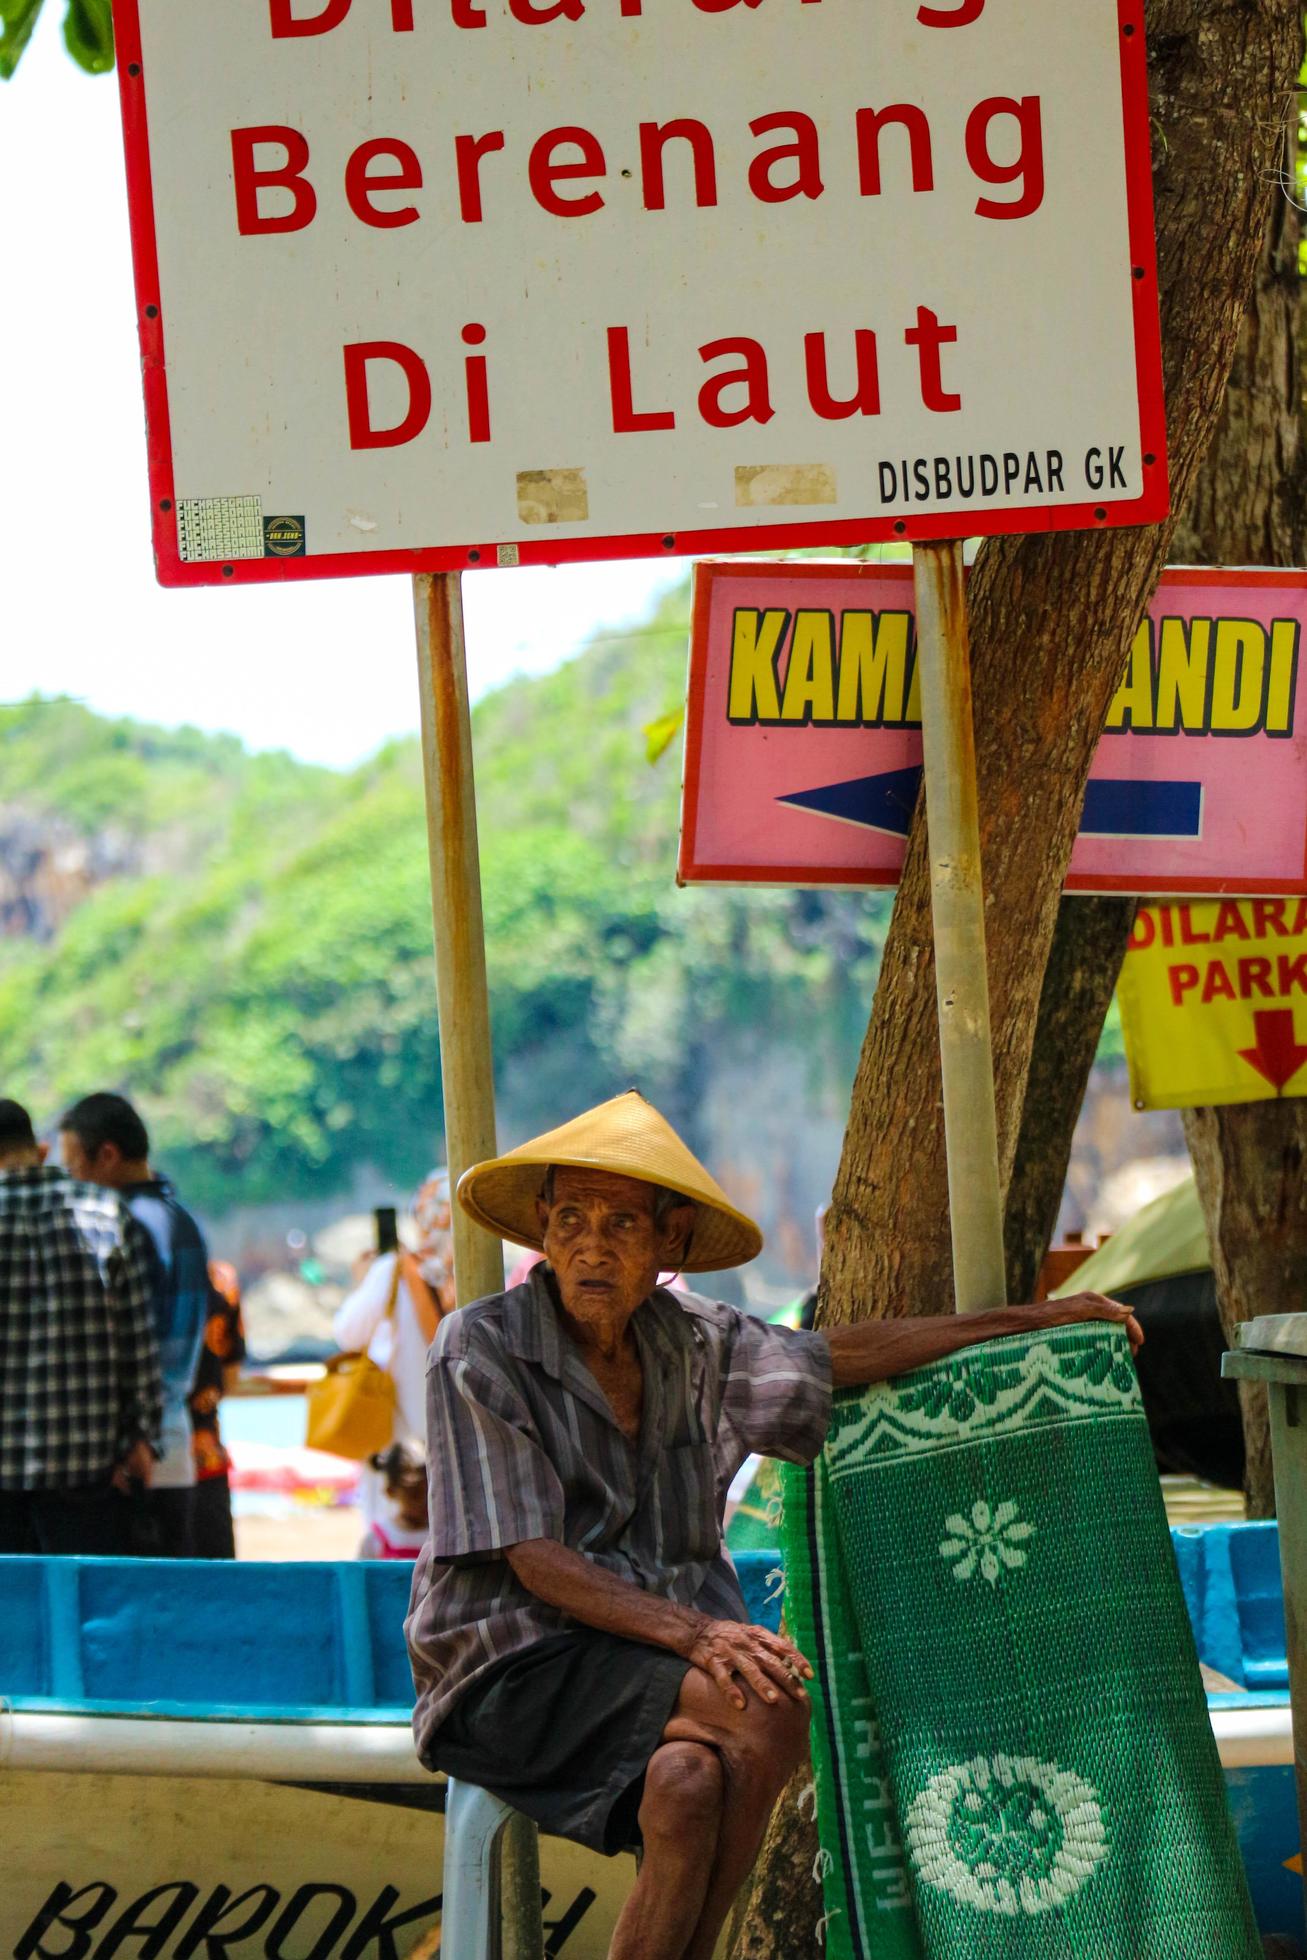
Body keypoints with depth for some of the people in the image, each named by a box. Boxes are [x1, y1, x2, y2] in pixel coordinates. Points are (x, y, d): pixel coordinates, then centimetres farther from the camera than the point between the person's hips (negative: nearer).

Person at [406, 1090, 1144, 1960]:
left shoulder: (693, 1343, 7)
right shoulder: (479, 1351, -9)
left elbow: (837, 1357, 20)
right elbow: (535, 1563, -14)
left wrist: (1035, 1320, 20)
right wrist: (692, 1633, -28)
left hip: (657, 1665, 4)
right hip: (514, 1672, -4)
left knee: (691, 1783, -31)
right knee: (768, 1718, -28)